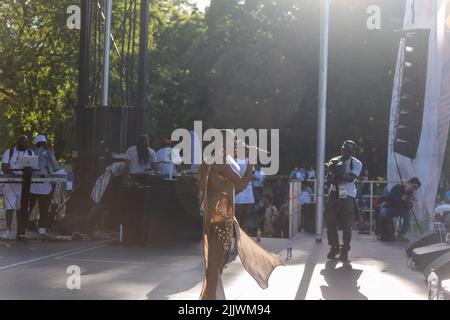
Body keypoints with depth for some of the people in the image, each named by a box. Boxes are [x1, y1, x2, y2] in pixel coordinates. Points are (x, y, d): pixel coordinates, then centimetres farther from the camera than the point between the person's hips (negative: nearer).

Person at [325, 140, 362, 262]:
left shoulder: (356, 163, 0)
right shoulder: (334, 161, 8)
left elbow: (351, 178, -16)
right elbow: (329, 179, -2)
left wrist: (338, 175, -23)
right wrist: (340, 177, -20)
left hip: (348, 197, -3)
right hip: (334, 195, 3)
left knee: (346, 225, -2)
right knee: (330, 222, 3)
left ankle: (345, 250, 9)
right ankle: (334, 247, 20)